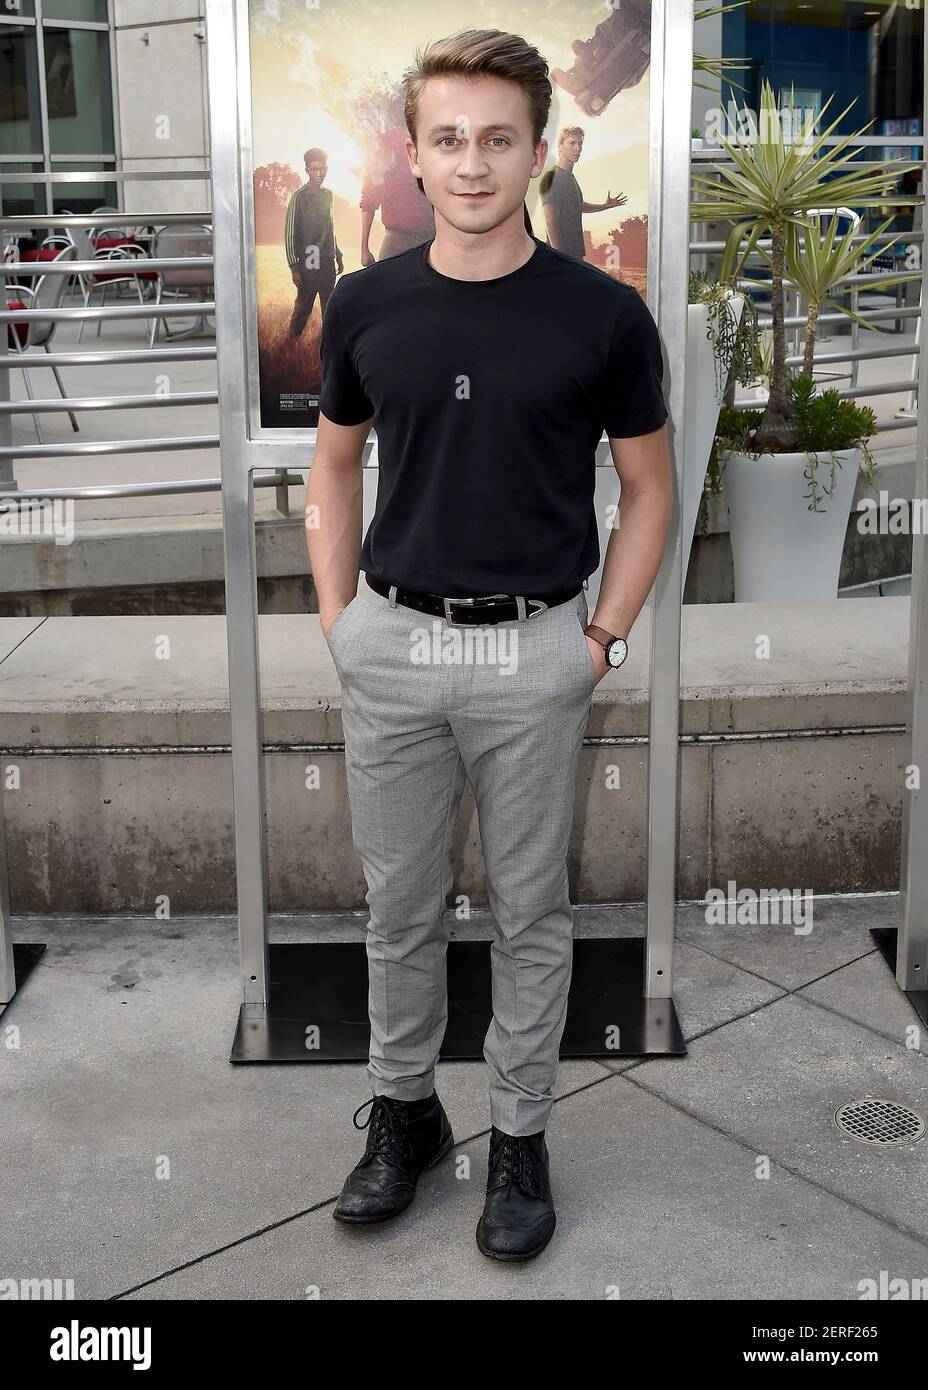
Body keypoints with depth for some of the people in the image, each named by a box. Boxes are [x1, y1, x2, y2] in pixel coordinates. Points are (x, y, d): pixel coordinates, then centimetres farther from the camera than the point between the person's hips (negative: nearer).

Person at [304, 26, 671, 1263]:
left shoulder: (602, 314, -8)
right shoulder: (364, 305, 0)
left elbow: (648, 486, 2)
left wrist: (605, 637, -4)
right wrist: (340, 621, 3)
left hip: (535, 653, -2)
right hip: (392, 647, 3)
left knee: (530, 909, 10)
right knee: (400, 904, 14)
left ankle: (520, 1137, 28)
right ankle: (403, 1111, 33)